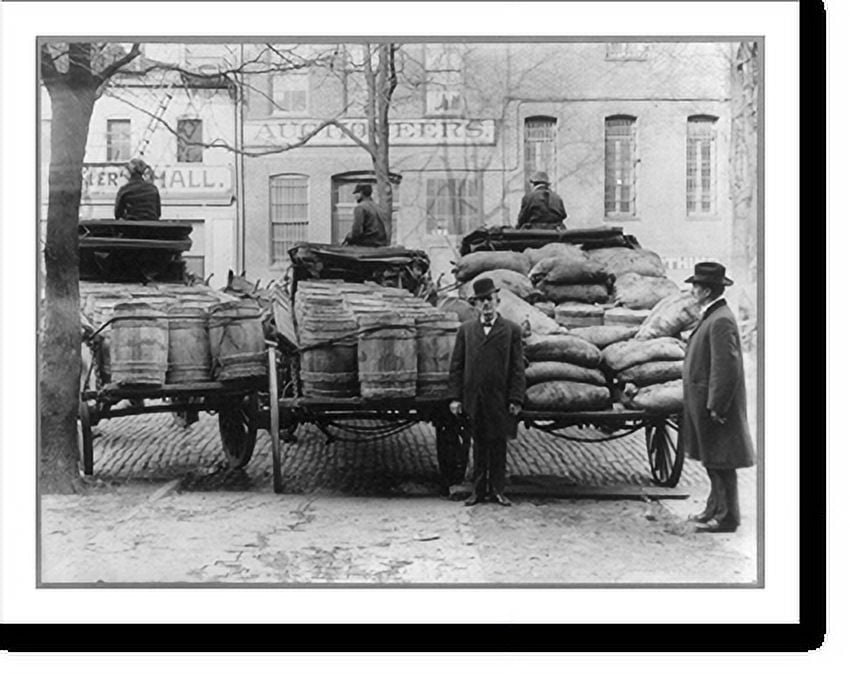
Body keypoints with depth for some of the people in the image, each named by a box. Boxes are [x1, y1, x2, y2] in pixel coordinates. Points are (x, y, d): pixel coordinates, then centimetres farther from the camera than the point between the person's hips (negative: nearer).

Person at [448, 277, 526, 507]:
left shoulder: (511, 330, 3)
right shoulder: (466, 329, 8)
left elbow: (518, 368, 0)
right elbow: (456, 366, 6)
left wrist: (516, 399, -6)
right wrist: (455, 397, -1)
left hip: (500, 400, -1)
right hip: (473, 399, 1)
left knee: (499, 445, 6)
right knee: (479, 445, 7)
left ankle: (497, 490, 15)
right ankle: (478, 489, 15)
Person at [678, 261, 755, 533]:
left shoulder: (721, 321, -20)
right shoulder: (711, 317, 12)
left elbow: (727, 368, -24)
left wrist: (716, 408, -22)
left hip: (716, 405, -10)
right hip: (705, 402, 10)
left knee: (720, 462, 0)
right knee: (711, 460, 18)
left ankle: (727, 518, 9)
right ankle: (715, 509, 29)